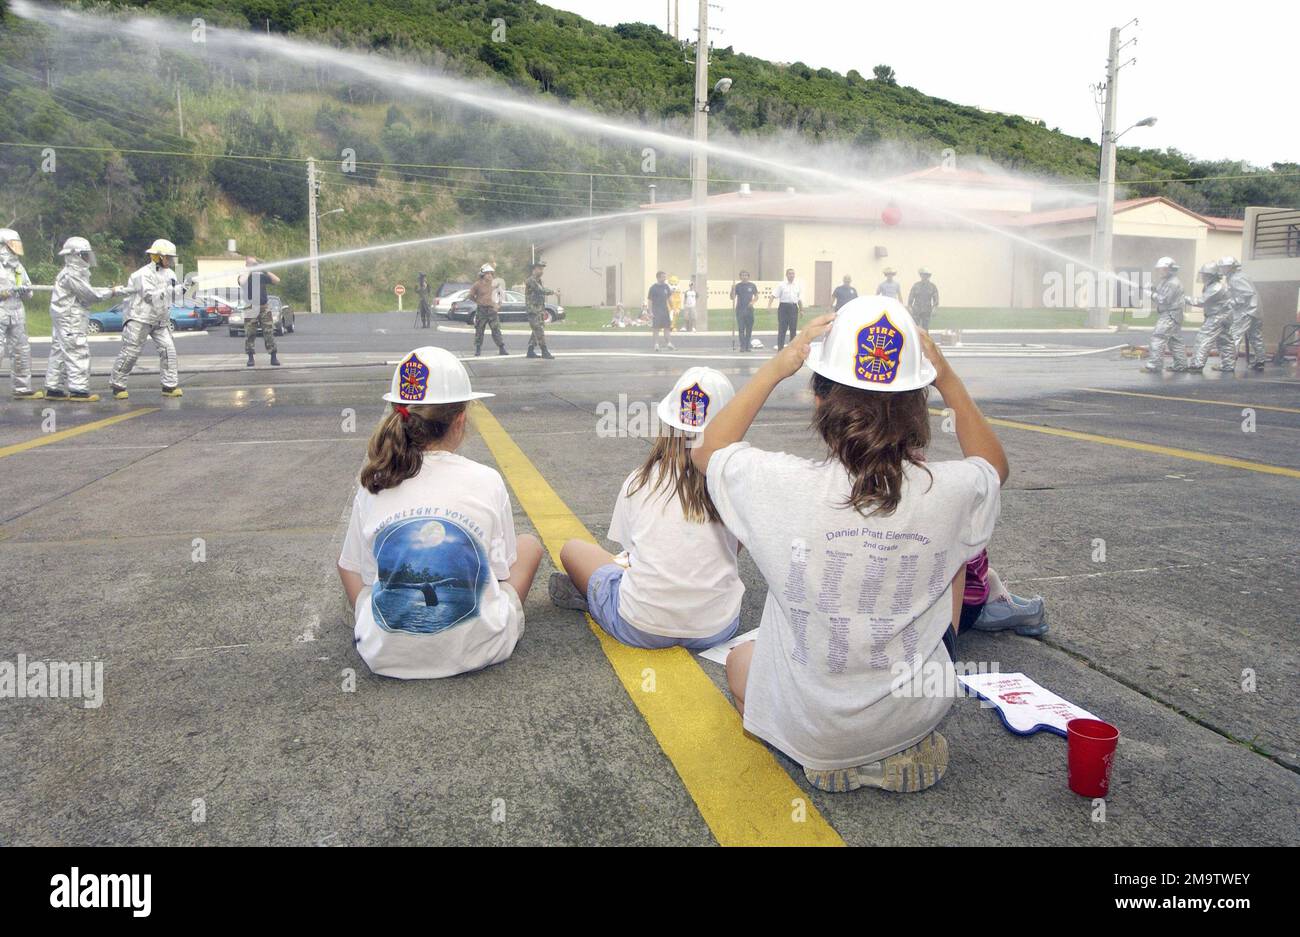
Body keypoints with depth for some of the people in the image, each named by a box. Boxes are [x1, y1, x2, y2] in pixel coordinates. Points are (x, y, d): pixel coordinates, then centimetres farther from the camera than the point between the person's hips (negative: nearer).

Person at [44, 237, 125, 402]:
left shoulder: (77, 273, 17)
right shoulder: (71, 275, -15)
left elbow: (87, 295, 13)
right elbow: (91, 295, -18)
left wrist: (112, 290, 3)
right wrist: (112, 291, -6)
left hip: (64, 321, 11)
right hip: (70, 320, -11)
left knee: (59, 353, 11)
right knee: (78, 353, -10)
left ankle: (53, 388, 15)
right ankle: (78, 390, -11)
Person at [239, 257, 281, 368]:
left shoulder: (261, 275, 8)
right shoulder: (243, 275, 2)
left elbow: (277, 280, 1)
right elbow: (242, 282, -22)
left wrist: (266, 271, -6)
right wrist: (249, 270, -11)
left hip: (264, 308, 1)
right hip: (250, 309, -1)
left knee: (269, 332, -2)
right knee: (249, 334, 0)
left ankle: (273, 358, -1)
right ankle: (250, 358, 8)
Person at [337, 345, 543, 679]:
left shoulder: (373, 486, -5)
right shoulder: (487, 481, -10)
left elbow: (354, 570, 5)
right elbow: (501, 570, 1)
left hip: (386, 656, 2)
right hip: (477, 650, -2)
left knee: (346, 558, 28)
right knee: (529, 544, 21)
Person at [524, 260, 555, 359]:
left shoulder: (538, 280, 18)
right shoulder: (530, 280, -12)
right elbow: (541, 290, -25)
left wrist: (543, 311, 23)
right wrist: (552, 292, -11)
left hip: (540, 309, 10)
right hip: (533, 310, -10)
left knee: (536, 331, 10)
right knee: (539, 331, -10)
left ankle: (531, 351, 13)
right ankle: (545, 352, -11)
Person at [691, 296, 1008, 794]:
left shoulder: (782, 486, -26)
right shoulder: (950, 492, -20)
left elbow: (709, 448, -1)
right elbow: (995, 465, 9)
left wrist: (775, 369, -4)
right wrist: (948, 380, 0)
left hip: (808, 729, 0)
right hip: (917, 713, 1)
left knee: (739, 660, 34)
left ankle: (832, 758, 12)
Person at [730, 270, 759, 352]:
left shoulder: (752, 285, 5)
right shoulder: (737, 286, 2)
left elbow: (756, 296, 12)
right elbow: (732, 297, 0)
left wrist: (753, 301, -7)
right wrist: (733, 289, -16)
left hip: (749, 309, 1)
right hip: (740, 310, -1)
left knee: (749, 329, 4)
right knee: (741, 329, -4)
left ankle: (748, 346, 12)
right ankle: (742, 346, -2)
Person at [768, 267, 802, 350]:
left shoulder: (798, 286, 12)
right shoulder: (781, 285, -1)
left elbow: (799, 299, 17)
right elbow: (773, 295, -8)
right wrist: (769, 305, -22)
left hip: (793, 307, 4)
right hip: (783, 307, -4)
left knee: (793, 329, 7)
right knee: (782, 329, -3)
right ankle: (780, 348, 1)